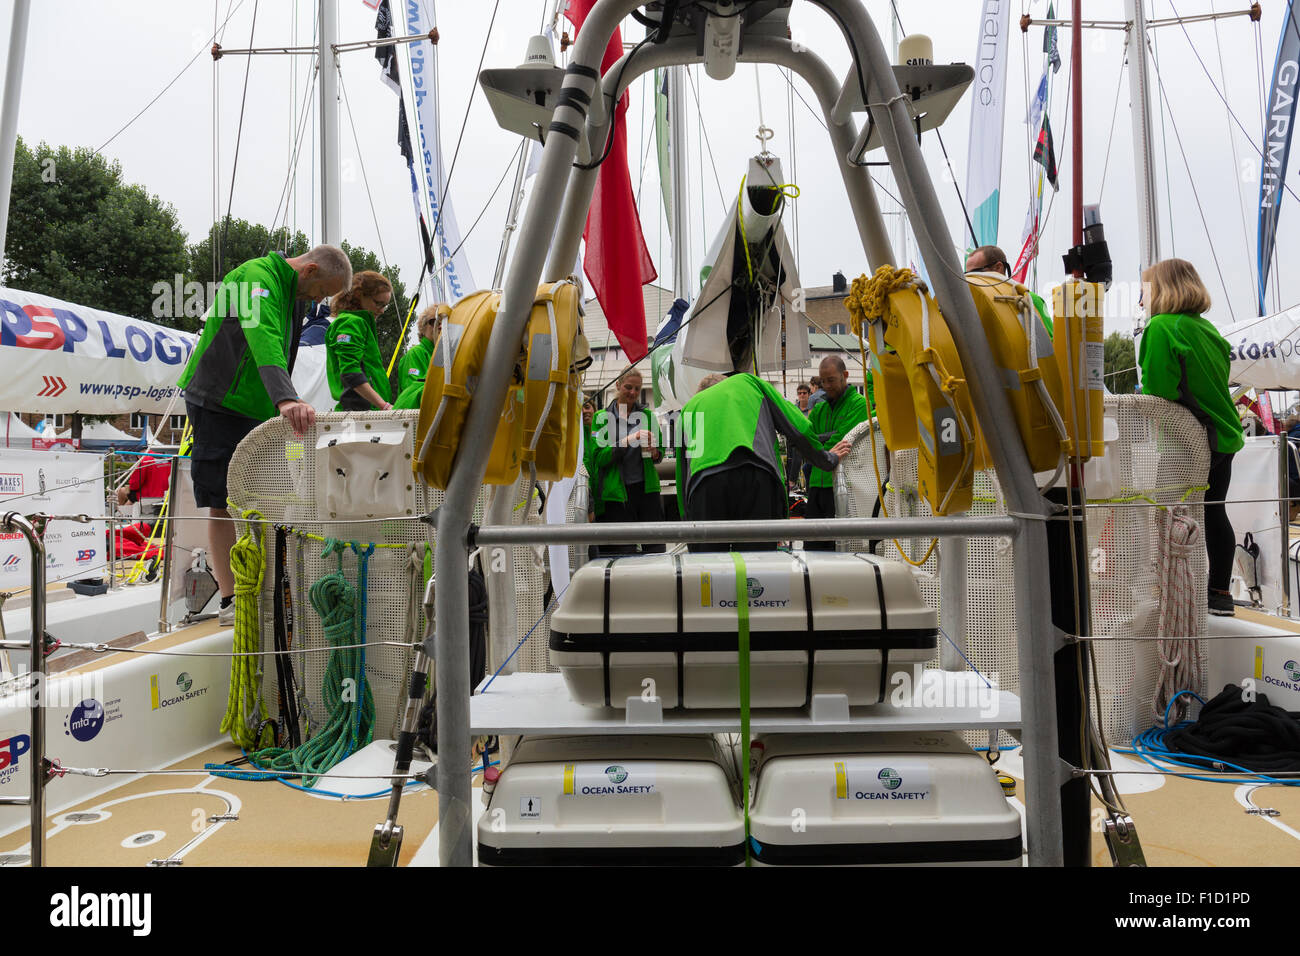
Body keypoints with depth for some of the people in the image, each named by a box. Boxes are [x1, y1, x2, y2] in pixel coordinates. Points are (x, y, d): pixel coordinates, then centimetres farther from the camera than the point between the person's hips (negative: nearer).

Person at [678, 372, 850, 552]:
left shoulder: (690, 405, 31)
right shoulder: (748, 381, 28)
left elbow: (682, 471, 27)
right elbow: (798, 426, 20)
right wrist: (828, 459, 36)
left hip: (703, 482, 1)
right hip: (756, 477, -1)